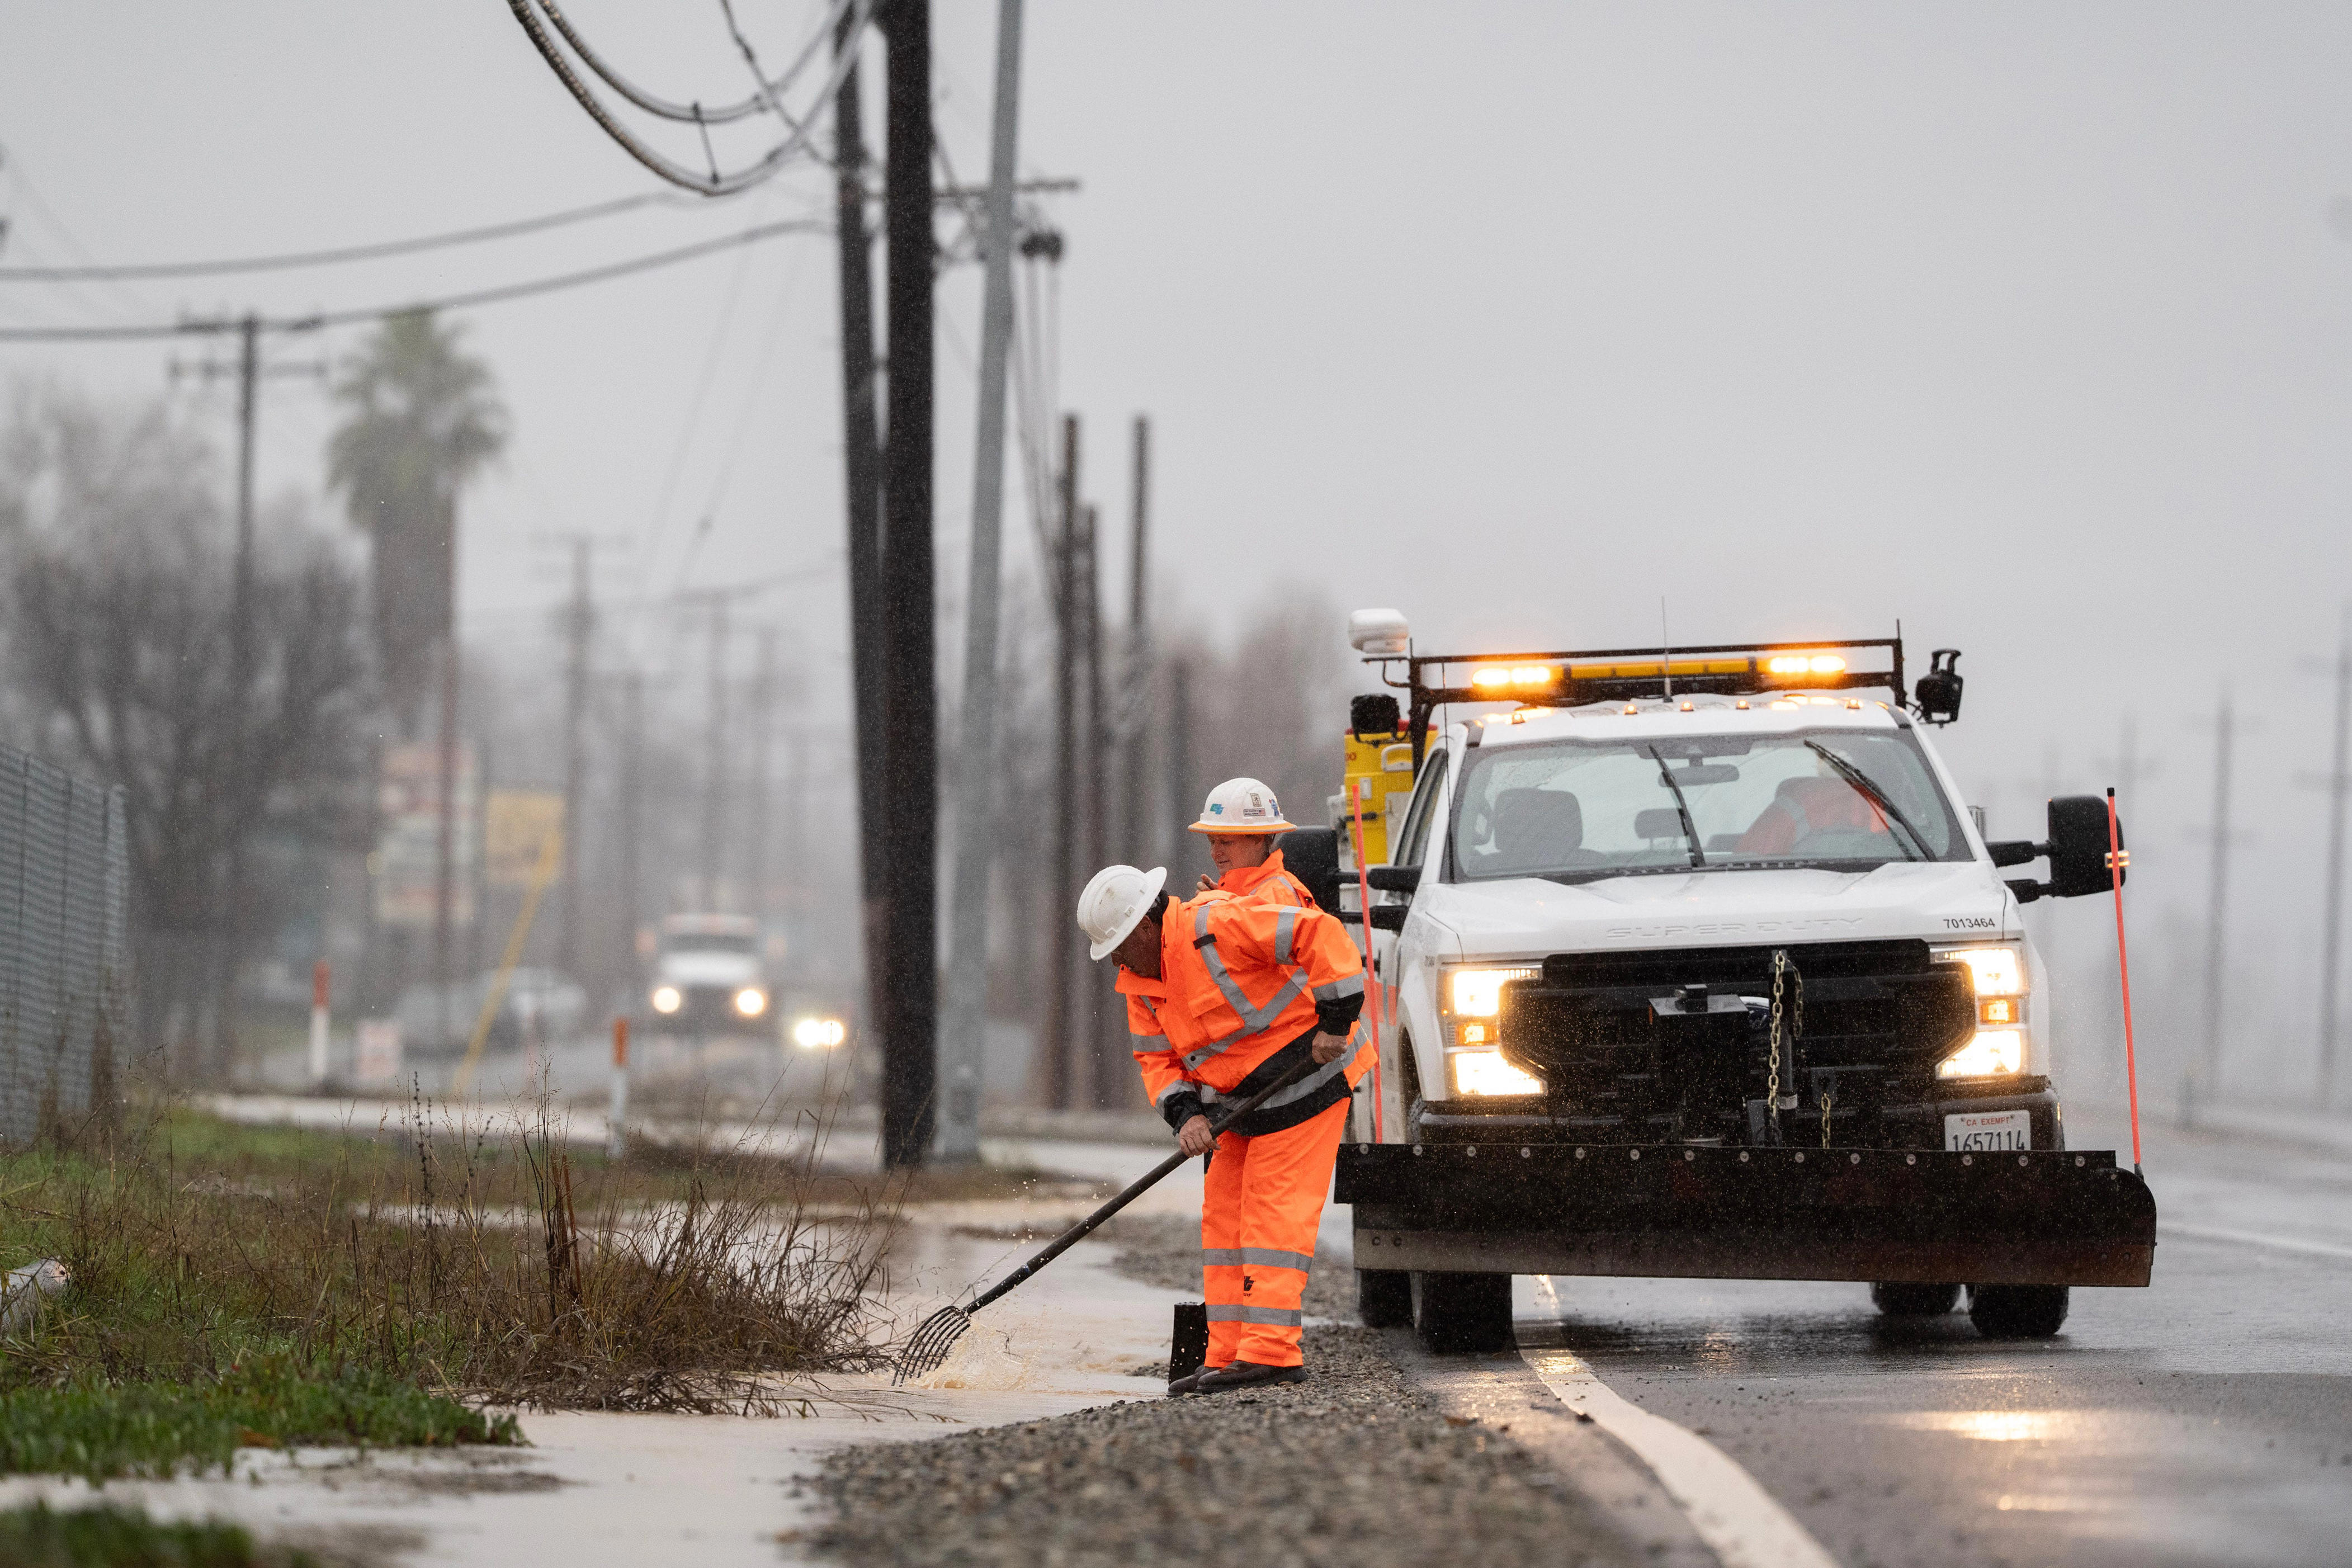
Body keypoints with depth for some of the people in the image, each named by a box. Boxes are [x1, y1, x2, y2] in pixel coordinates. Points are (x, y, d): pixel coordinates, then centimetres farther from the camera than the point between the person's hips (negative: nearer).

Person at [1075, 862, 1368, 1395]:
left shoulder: (1215, 928, -22)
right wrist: (1186, 1114, -11)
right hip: (1244, 1098, 9)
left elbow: (1321, 935, -25)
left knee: (1274, 1210, -14)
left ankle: (1272, 1352, -17)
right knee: (1224, 1215, 7)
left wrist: (1335, 1021, -24)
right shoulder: (1141, 982, 6)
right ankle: (1229, 1356, 10)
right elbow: (1157, 1058, 9)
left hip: (1305, 1077, -9)